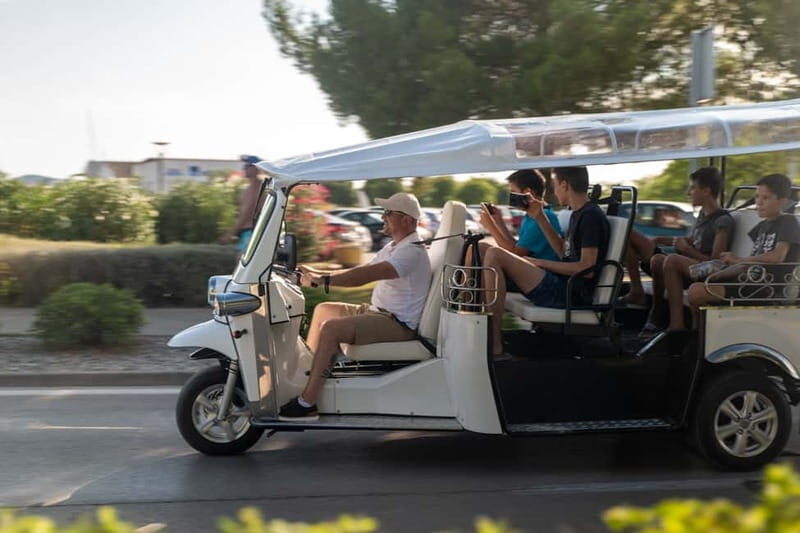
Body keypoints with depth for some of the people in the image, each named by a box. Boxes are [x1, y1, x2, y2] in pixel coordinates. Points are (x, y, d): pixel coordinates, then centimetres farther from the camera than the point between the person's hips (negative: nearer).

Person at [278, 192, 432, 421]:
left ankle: (307, 404, -25)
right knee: (323, 310, 17)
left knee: (331, 328, -26)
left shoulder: (412, 251, -19)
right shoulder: (394, 246, 16)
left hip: (398, 323, -11)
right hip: (378, 311, 11)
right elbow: (361, 271, 17)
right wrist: (318, 272, 8)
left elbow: (366, 275, -29)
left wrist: (322, 280, -28)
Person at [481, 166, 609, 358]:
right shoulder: (578, 214, 18)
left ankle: (494, 345, -22)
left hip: (571, 295, -10)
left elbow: (586, 268, -18)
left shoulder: (591, 216, -12)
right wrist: (540, 218, 18)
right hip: (561, 286, 10)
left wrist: (541, 263, -11)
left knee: (494, 255, -20)